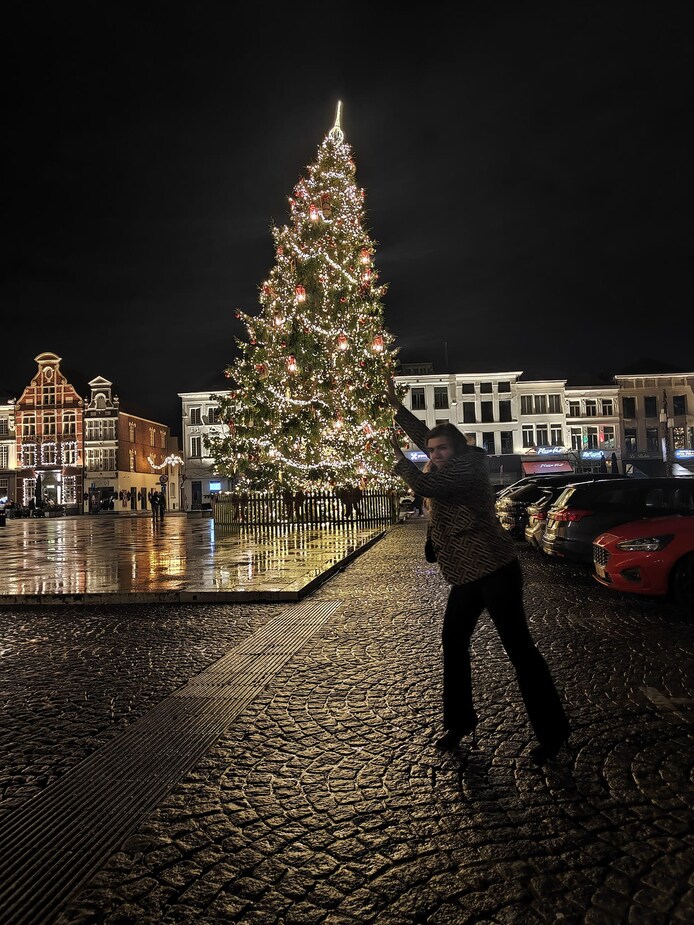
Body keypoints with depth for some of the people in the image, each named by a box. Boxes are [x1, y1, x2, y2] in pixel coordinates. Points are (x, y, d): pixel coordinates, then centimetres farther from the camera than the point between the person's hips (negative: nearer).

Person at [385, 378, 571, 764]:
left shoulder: (468, 466, -13)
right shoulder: (448, 469, 13)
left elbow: (426, 485, -26)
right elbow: (424, 434, 26)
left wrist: (399, 455, -12)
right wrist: (396, 406, 26)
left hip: (495, 569, -10)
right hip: (467, 573, 10)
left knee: (519, 646, -4)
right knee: (454, 642, 13)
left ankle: (553, 731, 9)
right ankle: (460, 720, 27)